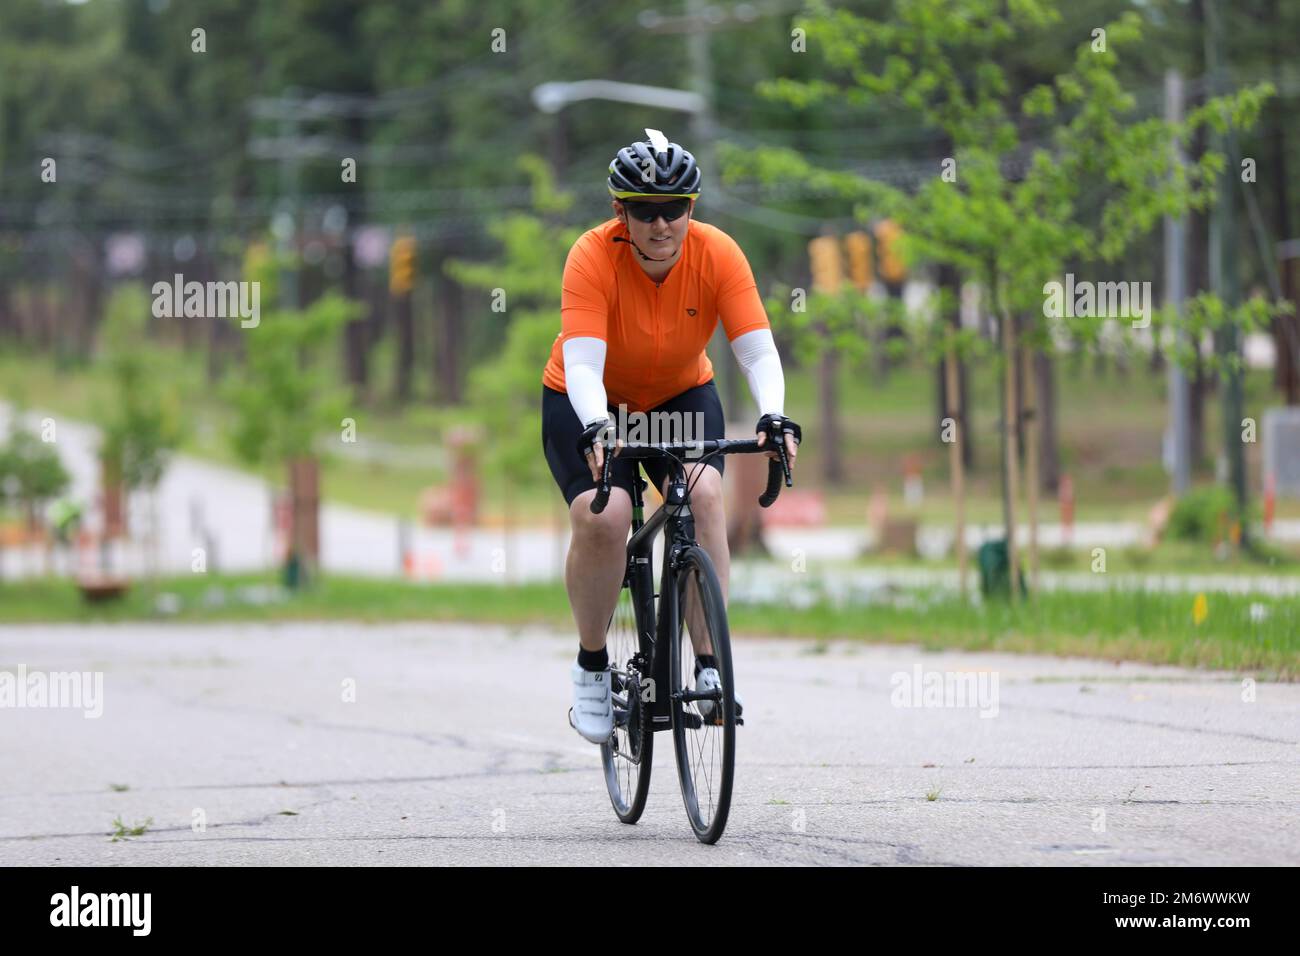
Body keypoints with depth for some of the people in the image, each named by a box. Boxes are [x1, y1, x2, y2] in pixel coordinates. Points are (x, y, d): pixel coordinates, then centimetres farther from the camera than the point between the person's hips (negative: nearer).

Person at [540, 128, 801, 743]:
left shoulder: (717, 255, -22)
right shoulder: (593, 256, -28)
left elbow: (758, 350, -27)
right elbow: (583, 363, -37)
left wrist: (773, 419, -45)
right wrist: (596, 432, -55)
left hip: (681, 396, 2)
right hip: (590, 404, -2)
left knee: (702, 493, -26)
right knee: (602, 516, -25)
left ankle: (709, 666, -20)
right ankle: (591, 665, -3)